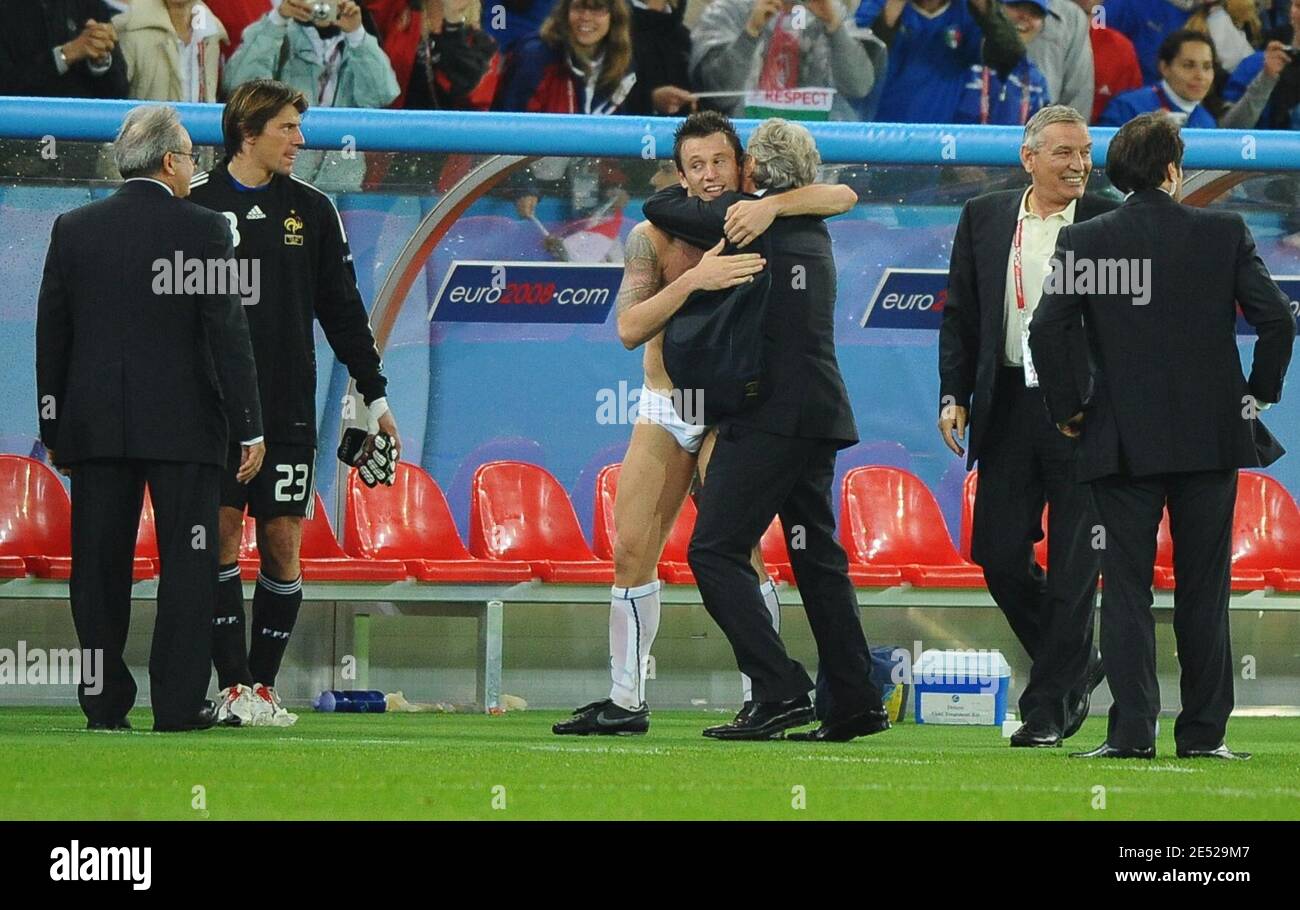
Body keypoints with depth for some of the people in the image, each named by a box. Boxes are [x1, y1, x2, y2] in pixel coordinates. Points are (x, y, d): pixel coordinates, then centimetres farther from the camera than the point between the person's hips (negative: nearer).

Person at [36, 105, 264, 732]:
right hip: (184, 423, -3)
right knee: (187, 562, 2)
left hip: (94, 423, 3)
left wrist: (54, 430, 15)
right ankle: (178, 703, -1)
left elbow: (51, 335, 8)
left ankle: (104, 704, 7)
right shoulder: (203, 230, -5)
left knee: (100, 564, 6)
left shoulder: (73, 230, 5)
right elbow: (227, 334, -7)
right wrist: (248, 428, -2)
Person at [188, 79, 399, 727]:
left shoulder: (311, 209, 9)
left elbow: (342, 308, 14)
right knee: (223, 532, -7)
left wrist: (375, 394, 12)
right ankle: (234, 686, -6)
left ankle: (264, 685, 7)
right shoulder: (197, 205, 1)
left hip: (289, 407, 2)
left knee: (282, 541, 0)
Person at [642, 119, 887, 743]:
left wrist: (699, 197, 22)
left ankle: (779, 691, -16)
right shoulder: (814, 229, 16)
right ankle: (855, 702, 12)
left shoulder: (743, 217, -7)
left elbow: (658, 206, 1)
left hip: (770, 412, -9)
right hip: (818, 414, 9)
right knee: (816, 555, 14)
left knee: (715, 550, -7)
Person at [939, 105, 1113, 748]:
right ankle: (1076, 668, 23)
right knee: (998, 550, 2)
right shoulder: (983, 219, 8)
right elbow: (959, 316, 12)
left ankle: (1048, 706, 7)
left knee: (1073, 565, -2)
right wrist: (954, 395, 2)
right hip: (1008, 407, 3)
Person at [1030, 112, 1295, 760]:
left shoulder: (1083, 241, -2)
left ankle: (1131, 731, -5)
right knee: (1203, 589, 7)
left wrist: (1067, 409, 3)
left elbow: (1048, 329, -9)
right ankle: (1203, 733, 8)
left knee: (1126, 589, 2)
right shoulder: (1224, 233, -2)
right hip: (1212, 435, 1)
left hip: (1123, 439, -1)